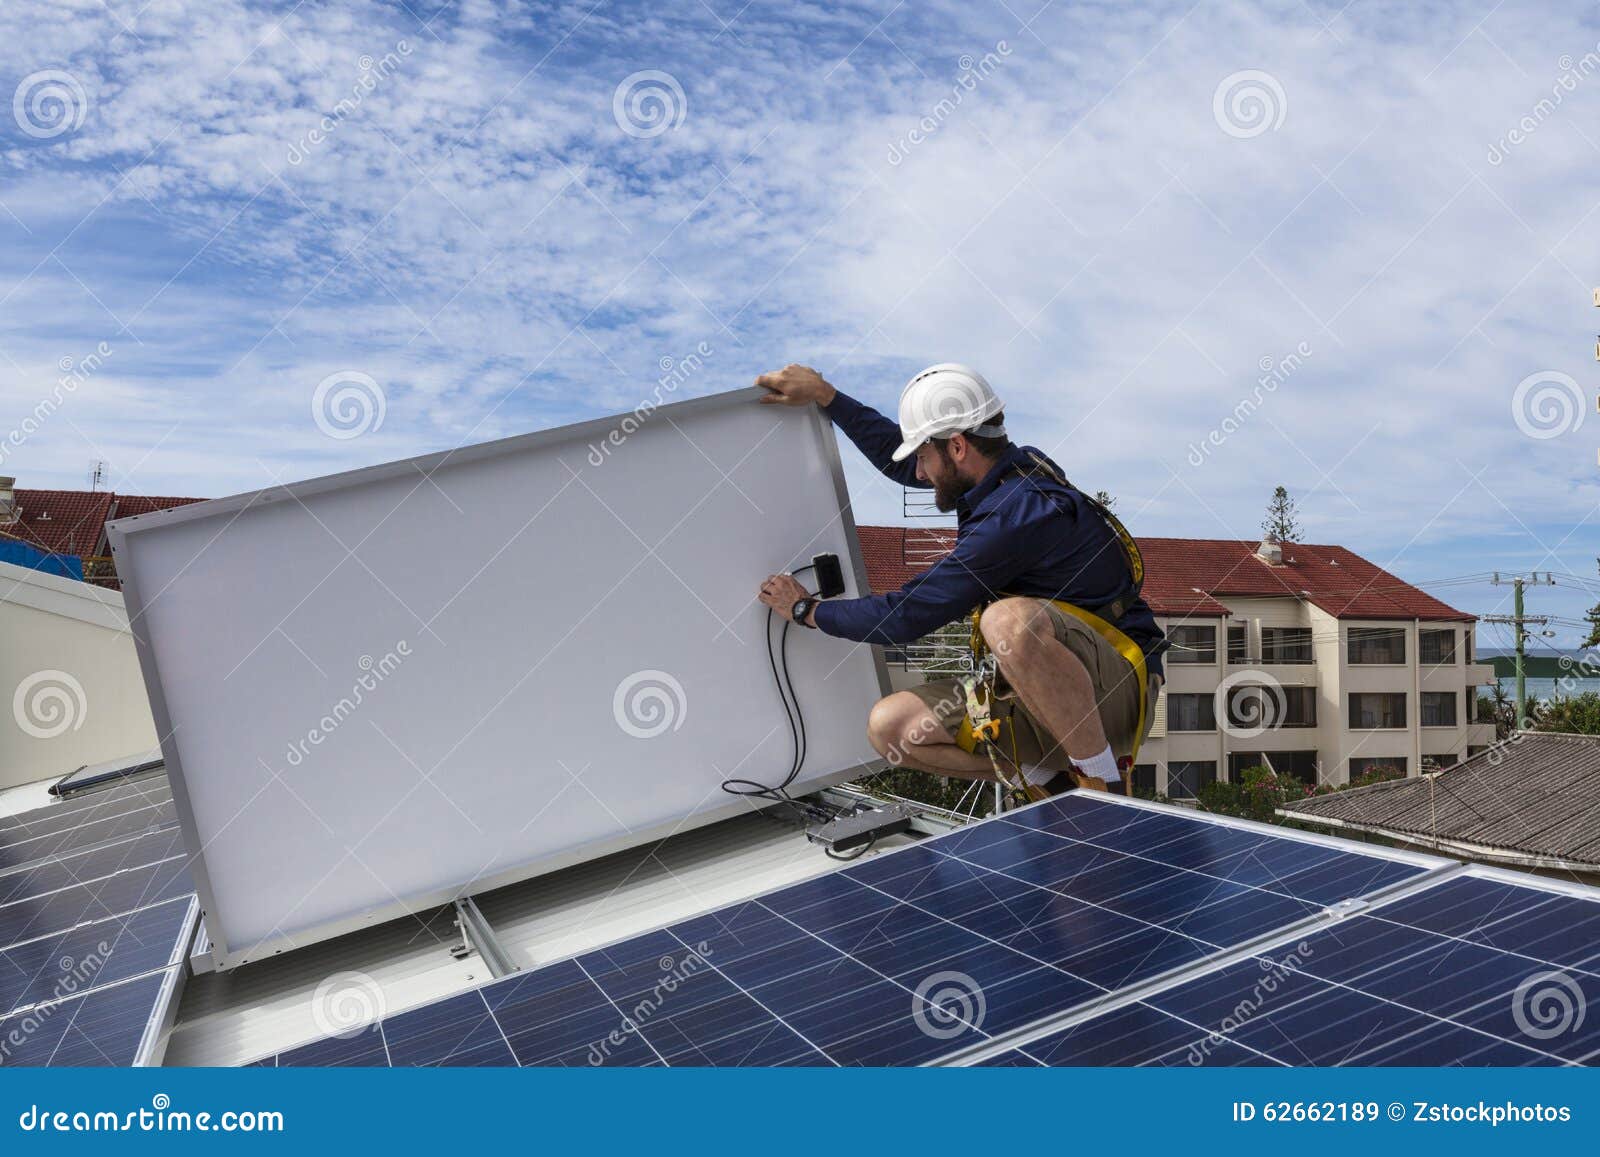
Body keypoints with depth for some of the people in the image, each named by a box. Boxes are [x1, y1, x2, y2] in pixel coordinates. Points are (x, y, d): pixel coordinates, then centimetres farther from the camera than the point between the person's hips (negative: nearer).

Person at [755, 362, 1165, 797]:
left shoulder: (1017, 514, -23)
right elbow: (896, 455, 25)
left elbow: (905, 617, -18)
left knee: (1010, 621, -40)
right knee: (890, 725, -6)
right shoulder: (1013, 468, 6)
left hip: (1116, 691, -9)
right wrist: (823, 395, 23)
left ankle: (1105, 786, -22)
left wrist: (807, 610, -3)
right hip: (1039, 695, 9)